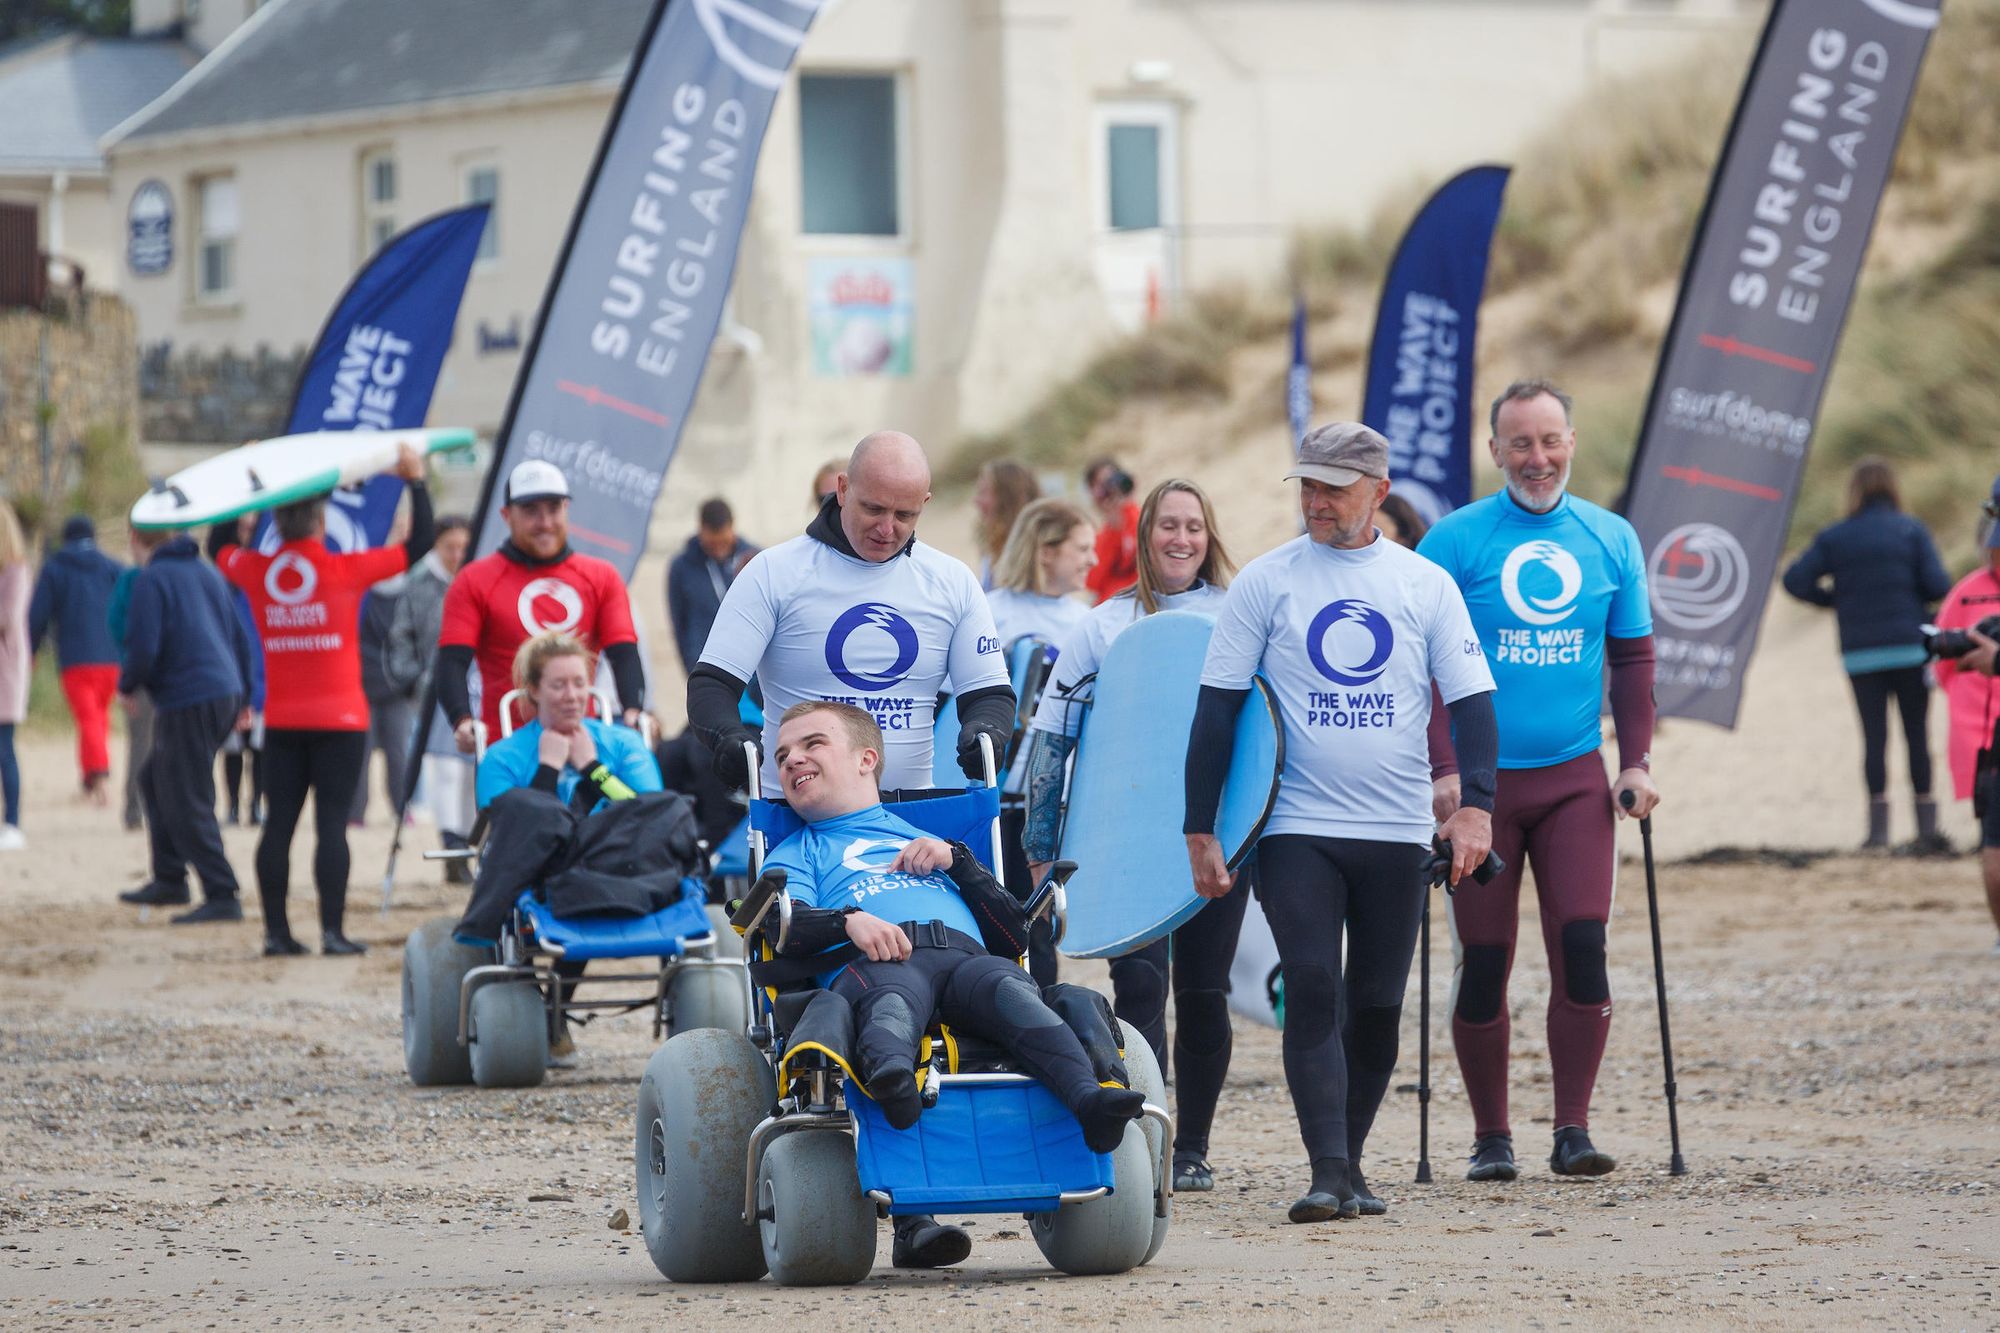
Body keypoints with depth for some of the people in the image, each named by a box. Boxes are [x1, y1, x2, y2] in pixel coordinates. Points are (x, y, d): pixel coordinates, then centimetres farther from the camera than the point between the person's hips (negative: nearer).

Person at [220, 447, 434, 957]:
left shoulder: (254, 572, -1)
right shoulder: (346, 571, -9)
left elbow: (222, 548, 23)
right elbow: (419, 544, 0)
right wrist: (416, 481, 9)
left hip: (281, 720, 3)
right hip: (339, 719, -3)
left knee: (278, 824, 6)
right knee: (331, 823, -3)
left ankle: (276, 933, 7)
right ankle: (333, 932, -6)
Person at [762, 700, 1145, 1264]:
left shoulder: (923, 838, 41)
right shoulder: (796, 852, 36)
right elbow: (787, 921, 10)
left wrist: (954, 859, 12)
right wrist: (850, 920, -10)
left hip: (964, 955, 2)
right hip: (871, 962, -2)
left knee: (1007, 986, -35)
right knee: (893, 998, -41)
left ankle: (1087, 1097, -60)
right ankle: (890, 1076, -77)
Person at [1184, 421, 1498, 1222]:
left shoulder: (1426, 584, 6)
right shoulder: (1265, 583, 3)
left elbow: (1470, 698, 4)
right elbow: (1218, 707, 3)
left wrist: (1475, 803, -11)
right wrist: (1199, 830, -2)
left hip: (1399, 834, 2)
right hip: (1297, 827, -2)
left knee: (1376, 1005, 5)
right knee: (1312, 991, -13)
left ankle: (1349, 1163, 18)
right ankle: (1328, 1174, -17)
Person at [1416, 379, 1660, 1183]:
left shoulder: (1610, 539, 6)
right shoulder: (1455, 541, -3)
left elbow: (1632, 658, 12)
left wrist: (1636, 762, 4)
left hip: (1575, 778, 2)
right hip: (1480, 779, -2)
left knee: (1582, 948, -10)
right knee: (1483, 963, 2)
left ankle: (1572, 1130, -4)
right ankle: (1490, 1137, 12)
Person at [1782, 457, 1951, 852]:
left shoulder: (1835, 538, 3)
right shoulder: (1911, 531, -1)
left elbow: (1795, 580, -4)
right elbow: (1939, 585, -8)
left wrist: (1835, 598, 10)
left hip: (1861, 653, 1)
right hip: (1911, 648, -1)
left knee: (1874, 737, 4)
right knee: (1917, 734, 5)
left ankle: (1878, 827, -1)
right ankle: (1927, 826, 3)